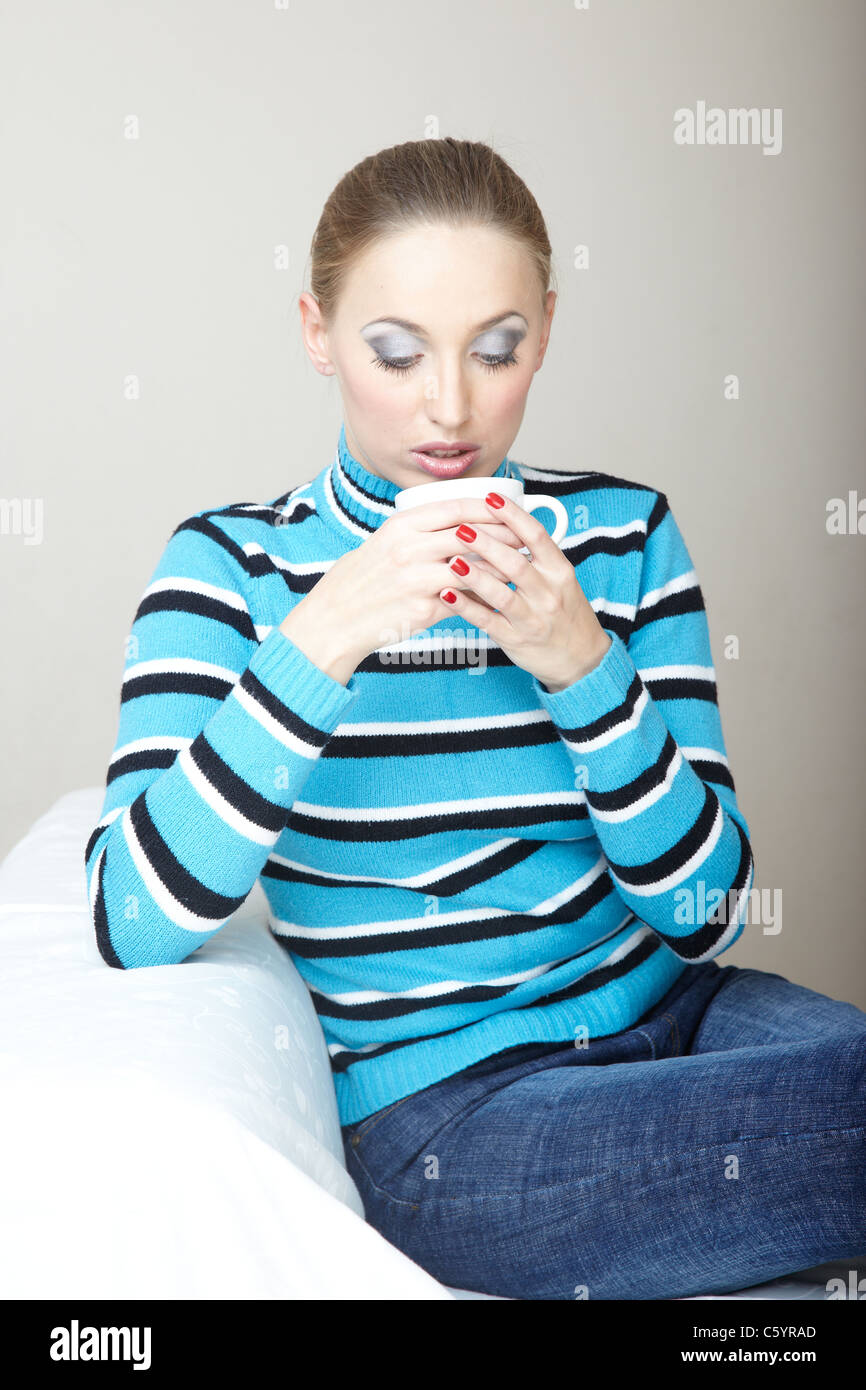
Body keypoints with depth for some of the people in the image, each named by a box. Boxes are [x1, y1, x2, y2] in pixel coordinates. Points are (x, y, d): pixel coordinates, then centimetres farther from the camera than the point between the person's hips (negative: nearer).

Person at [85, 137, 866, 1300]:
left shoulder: (626, 534, 3)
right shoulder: (233, 565, -5)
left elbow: (704, 914, -2)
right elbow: (133, 927, -18)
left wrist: (582, 666, -17)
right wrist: (319, 644, -26)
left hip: (669, 1021, 5)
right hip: (442, 1105, -4)